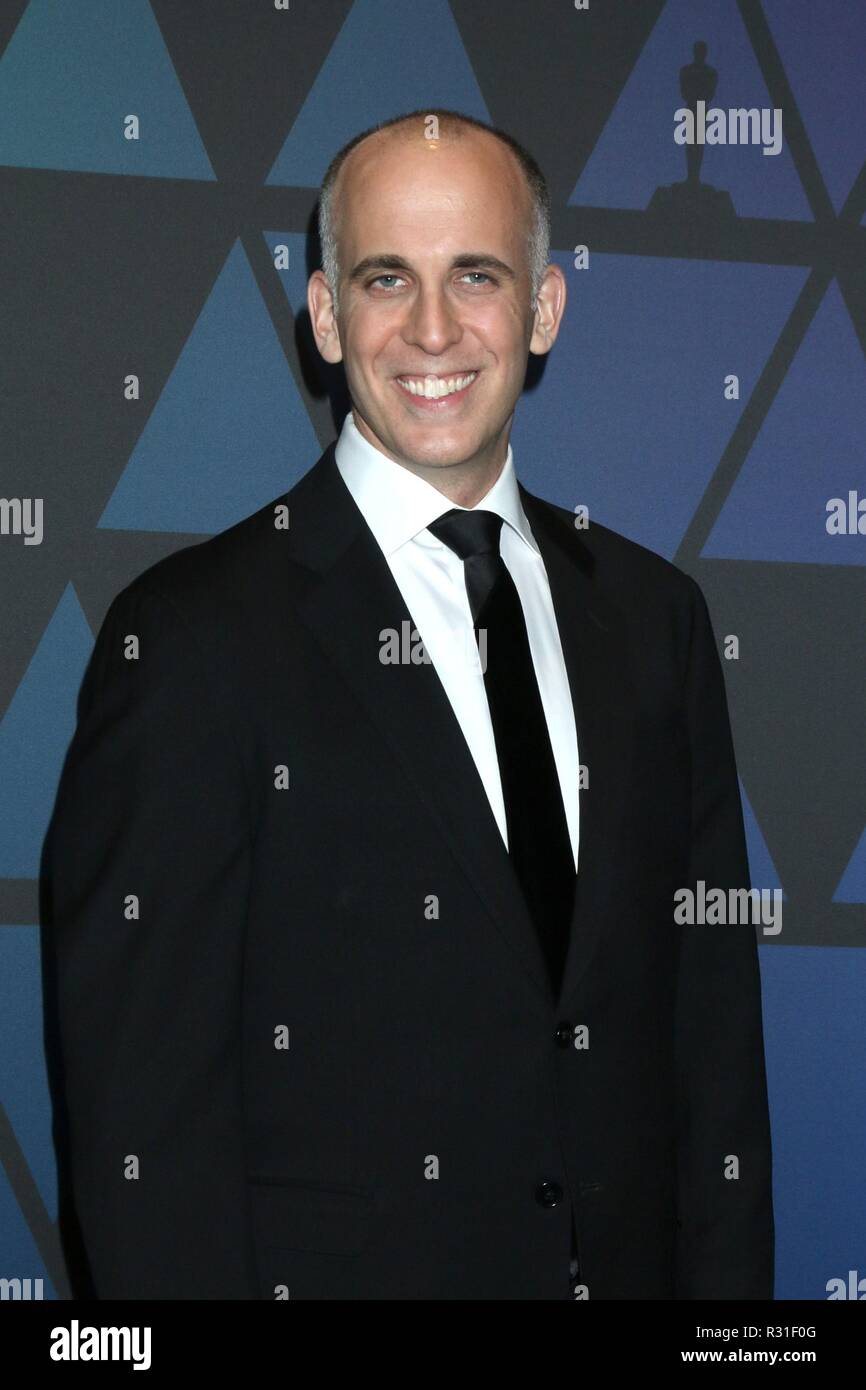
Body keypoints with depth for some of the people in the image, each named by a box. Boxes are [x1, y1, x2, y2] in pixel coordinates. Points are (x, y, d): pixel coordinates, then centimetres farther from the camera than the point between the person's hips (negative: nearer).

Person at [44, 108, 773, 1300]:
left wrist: (727, 1282, 0)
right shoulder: (197, 635, -12)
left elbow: (711, 1016, 6)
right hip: (336, 1263, -4)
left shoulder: (652, 613, 5)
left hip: (631, 1260, 5)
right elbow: (142, 1087, -13)